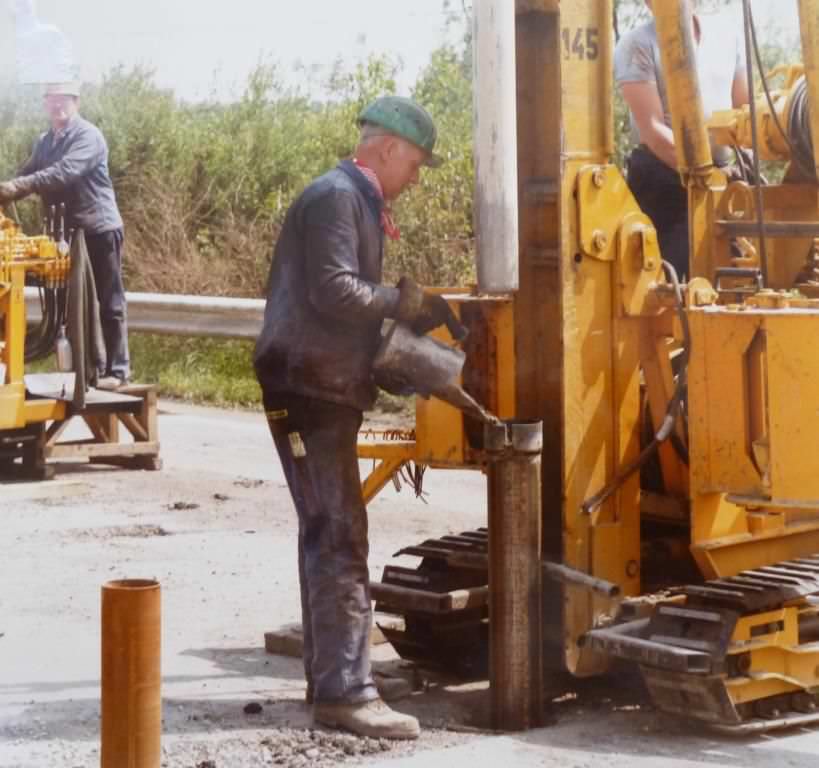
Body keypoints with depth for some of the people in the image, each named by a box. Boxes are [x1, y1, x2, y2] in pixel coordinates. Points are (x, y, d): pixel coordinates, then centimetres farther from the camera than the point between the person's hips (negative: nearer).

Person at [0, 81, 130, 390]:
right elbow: (29, 175, 9)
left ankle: (117, 370, -1)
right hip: (68, 233, 8)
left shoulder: (88, 136, -12)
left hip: (98, 230, -8)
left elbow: (66, 171, -27)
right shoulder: (45, 142, 14)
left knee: (109, 303, -4)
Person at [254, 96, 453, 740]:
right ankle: (345, 691, -14)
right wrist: (405, 302, -12)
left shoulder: (357, 201, 19)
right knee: (339, 541, -13)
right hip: (309, 389, -11)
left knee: (329, 538, 14)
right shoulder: (335, 196, -13)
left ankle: (330, 678, 21)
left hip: (326, 390, 11)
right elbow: (334, 292, -23)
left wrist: (409, 315, 8)